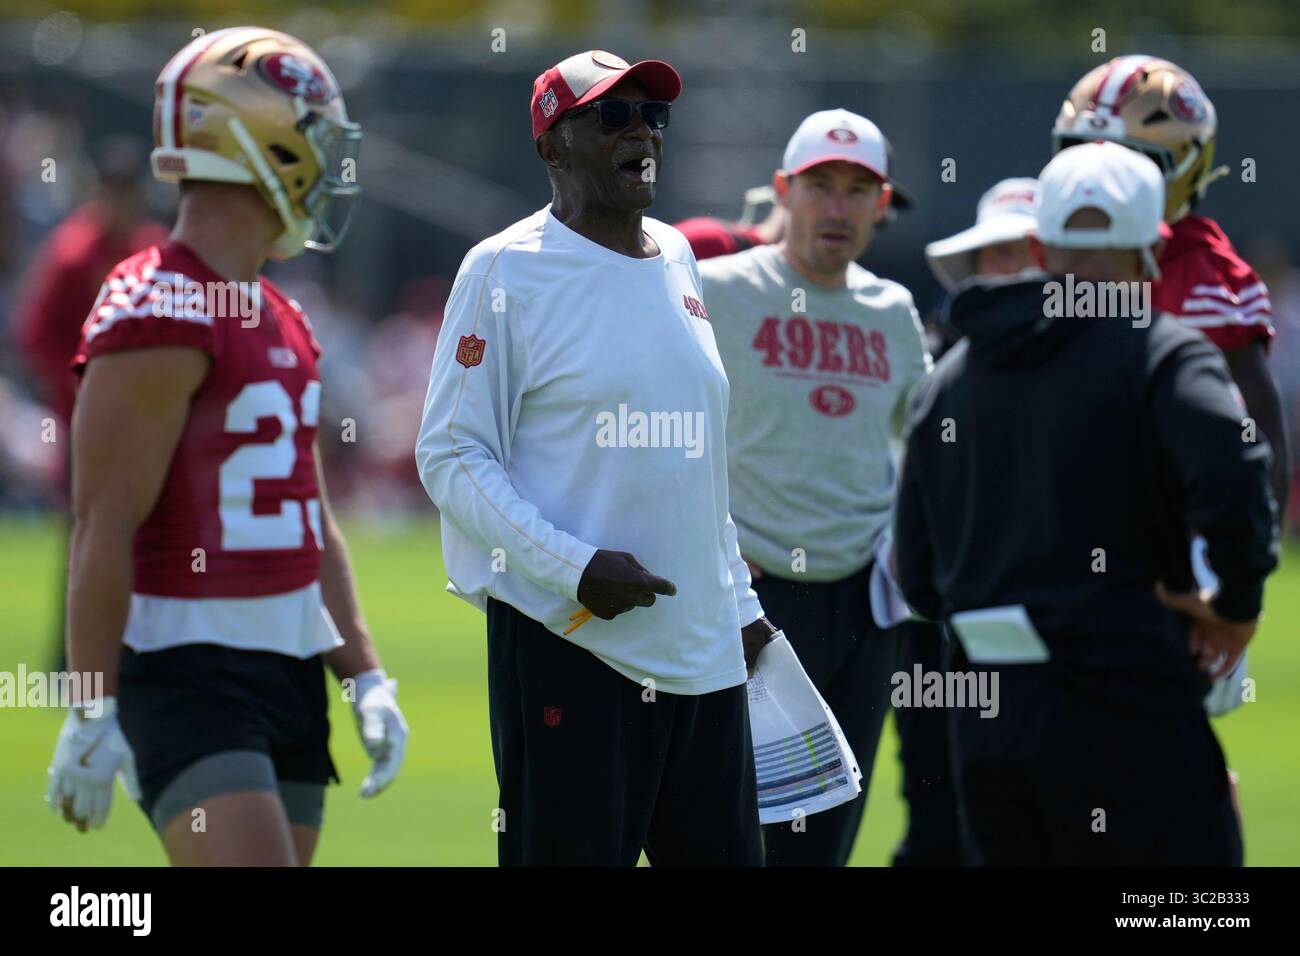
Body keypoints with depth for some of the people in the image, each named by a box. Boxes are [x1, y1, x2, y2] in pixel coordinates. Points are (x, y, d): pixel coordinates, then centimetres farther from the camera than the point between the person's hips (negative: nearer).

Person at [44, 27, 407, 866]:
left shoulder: (282, 324, 16)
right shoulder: (159, 311, -14)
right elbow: (105, 528, -16)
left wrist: (365, 676, 16)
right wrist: (92, 713, -18)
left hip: (290, 670, 9)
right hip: (187, 671, -9)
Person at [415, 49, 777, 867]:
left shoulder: (675, 259, 15)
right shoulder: (505, 270, -5)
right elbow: (451, 456, -9)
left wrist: (739, 600, 20)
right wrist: (576, 568, -18)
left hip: (703, 648, 6)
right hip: (569, 644, -6)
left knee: (723, 851, 4)